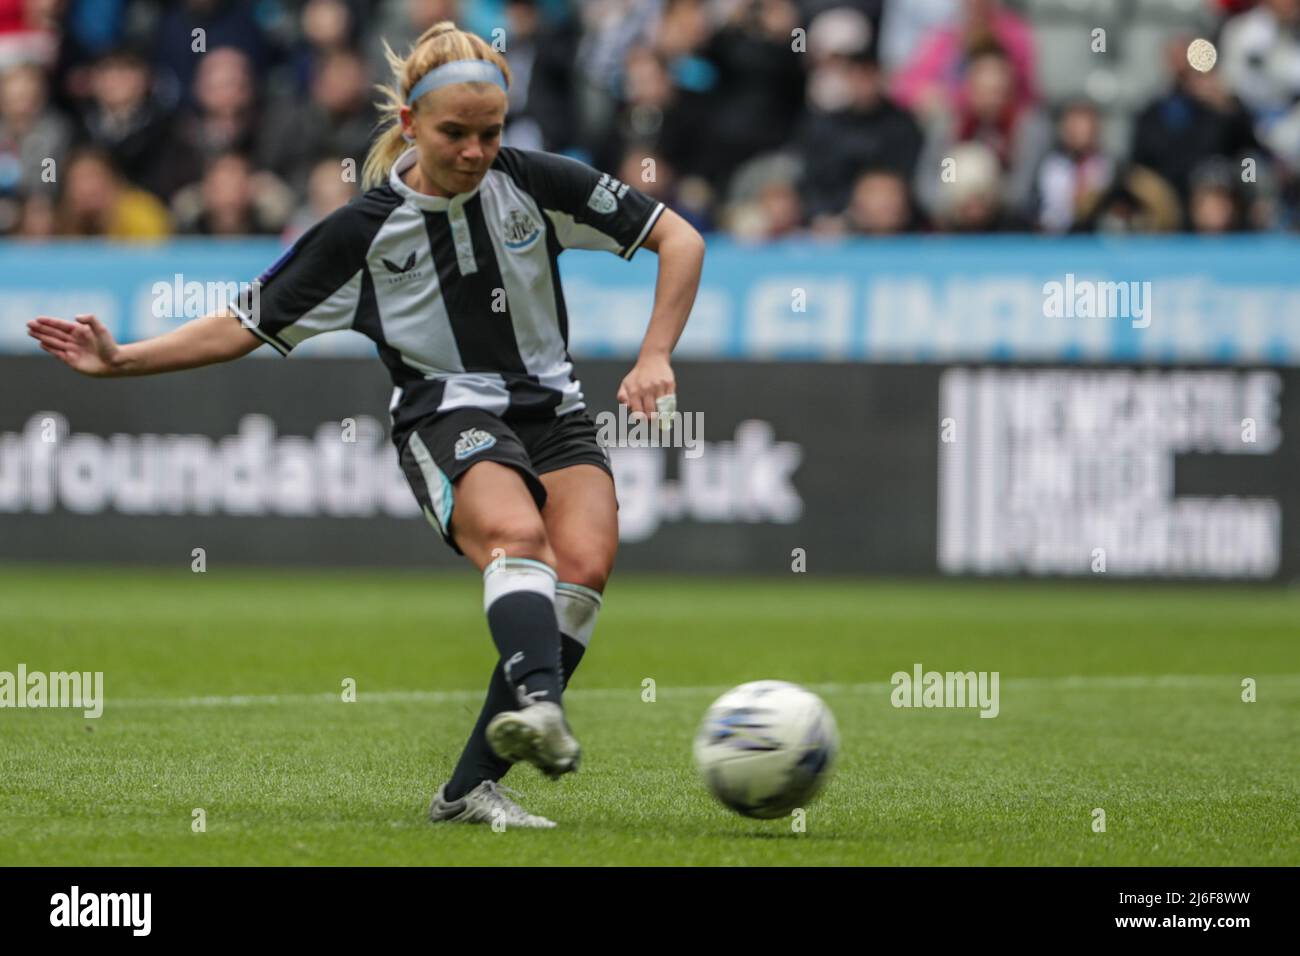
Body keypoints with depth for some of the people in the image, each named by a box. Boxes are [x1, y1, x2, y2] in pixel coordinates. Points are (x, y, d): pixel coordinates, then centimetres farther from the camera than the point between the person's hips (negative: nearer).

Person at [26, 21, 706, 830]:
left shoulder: (536, 184, 1)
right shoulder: (365, 229, -1)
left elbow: (679, 238, 6)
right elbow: (249, 325, 6)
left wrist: (655, 357, -5)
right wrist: (119, 360, -2)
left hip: (552, 410, 2)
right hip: (447, 419, -2)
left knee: (586, 559, -27)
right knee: (519, 534, -36)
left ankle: (472, 789, -24)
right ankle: (542, 709, -64)